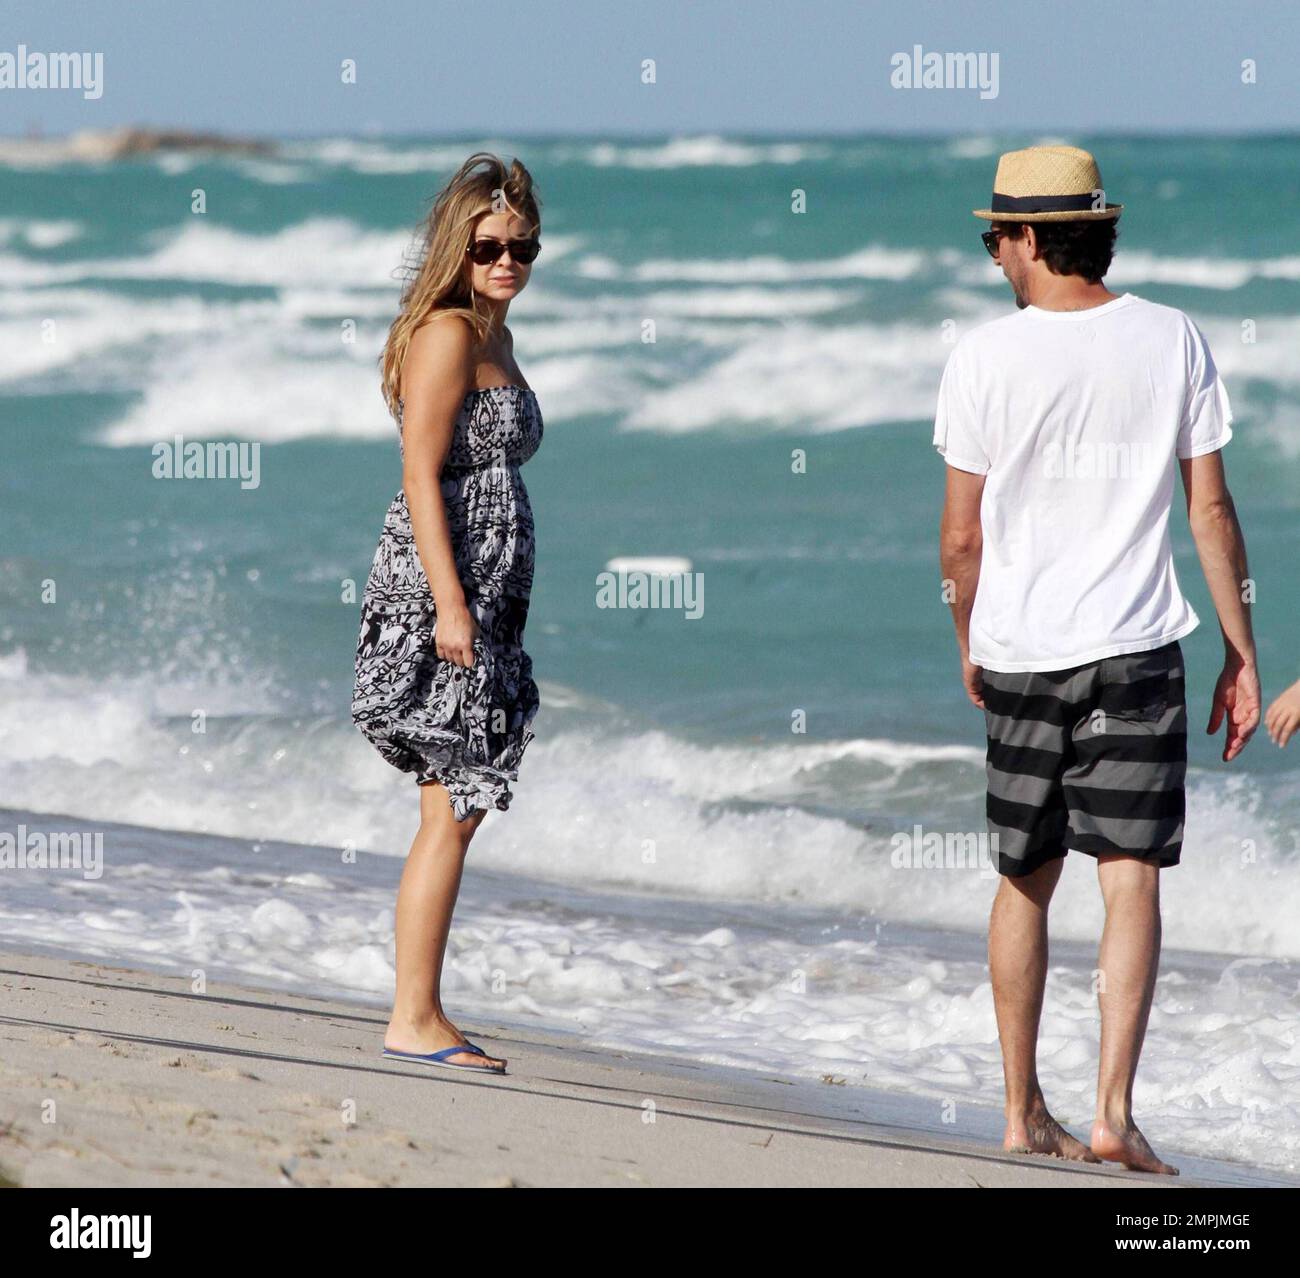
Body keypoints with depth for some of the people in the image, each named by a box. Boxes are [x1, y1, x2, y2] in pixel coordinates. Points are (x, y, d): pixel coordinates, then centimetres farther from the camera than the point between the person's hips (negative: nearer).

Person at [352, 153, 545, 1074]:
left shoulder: (492, 339, 18)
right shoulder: (446, 332, -11)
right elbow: (422, 476, -17)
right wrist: (451, 605, -22)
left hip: (483, 602, 10)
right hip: (436, 589, -9)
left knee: (459, 812, 9)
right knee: (452, 813, -9)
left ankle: (422, 1014, 13)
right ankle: (415, 1020, -6)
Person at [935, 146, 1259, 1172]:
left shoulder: (985, 357, -5)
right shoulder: (1173, 341, -2)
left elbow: (961, 538, -2)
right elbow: (1211, 512, 0)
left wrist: (969, 647, 15)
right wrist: (1243, 655, 7)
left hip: (1020, 652, 1)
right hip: (1136, 647, -1)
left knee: (1026, 883, 14)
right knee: (1132, 879, -2)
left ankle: (1024, 1115, 20)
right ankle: (1113, 1109, -15)